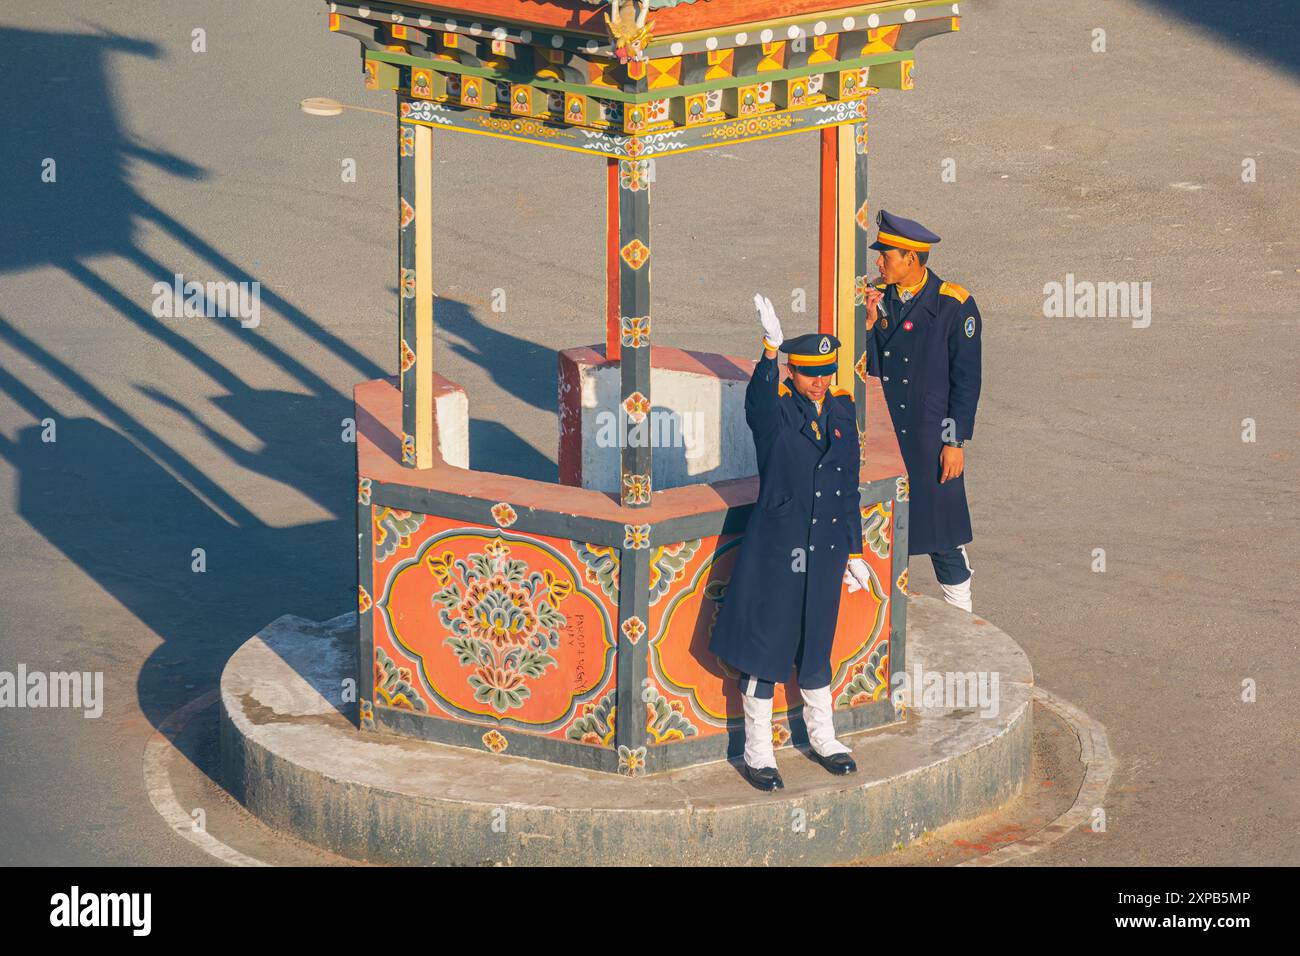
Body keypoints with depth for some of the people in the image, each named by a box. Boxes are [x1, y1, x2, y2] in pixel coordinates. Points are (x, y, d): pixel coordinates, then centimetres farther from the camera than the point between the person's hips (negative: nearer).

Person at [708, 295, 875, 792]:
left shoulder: (841, 411, 6)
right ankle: (757, 751, 15)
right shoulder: (775, 410, -10)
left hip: (825, 550, 5)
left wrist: (853, 551, 15)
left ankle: (822, 737, 34)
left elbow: (850, 486, 13)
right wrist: (771, 348, -55)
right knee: (765, 645, 4)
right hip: (775, 548, -5)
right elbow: (757, 398, -37)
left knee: (815, 645, 17)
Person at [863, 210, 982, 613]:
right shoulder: (878, 297, 5)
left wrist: (956, 442, -10)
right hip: (880, 436, 4)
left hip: (930, 441, -4)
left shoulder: (953, 304, -8)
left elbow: (966, 379, -7)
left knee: (942, 533, 2)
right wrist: (868, 325, -11)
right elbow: (865, 367, 6)